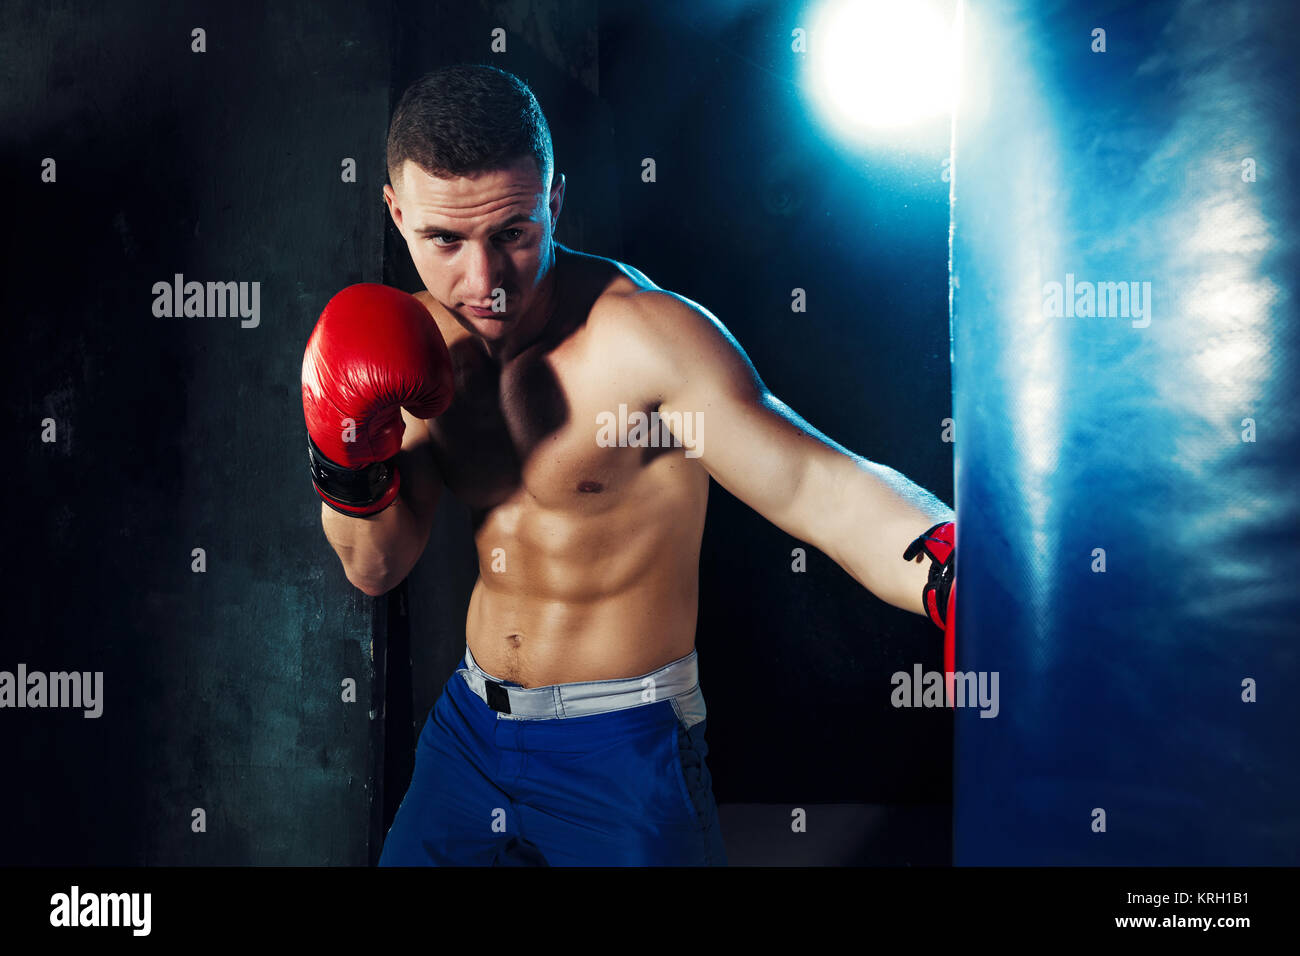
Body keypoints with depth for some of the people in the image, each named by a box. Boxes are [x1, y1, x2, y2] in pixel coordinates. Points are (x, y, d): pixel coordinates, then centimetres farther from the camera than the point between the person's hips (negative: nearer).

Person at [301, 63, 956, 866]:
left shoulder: (646, 338, -22)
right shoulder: (419, 347, -2)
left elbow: (825, 489, -32)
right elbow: (377, 567, 6)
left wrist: (956, 572, -50)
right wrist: (350, 464, -14)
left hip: (622, 750, -6)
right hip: (470, 727, 6)